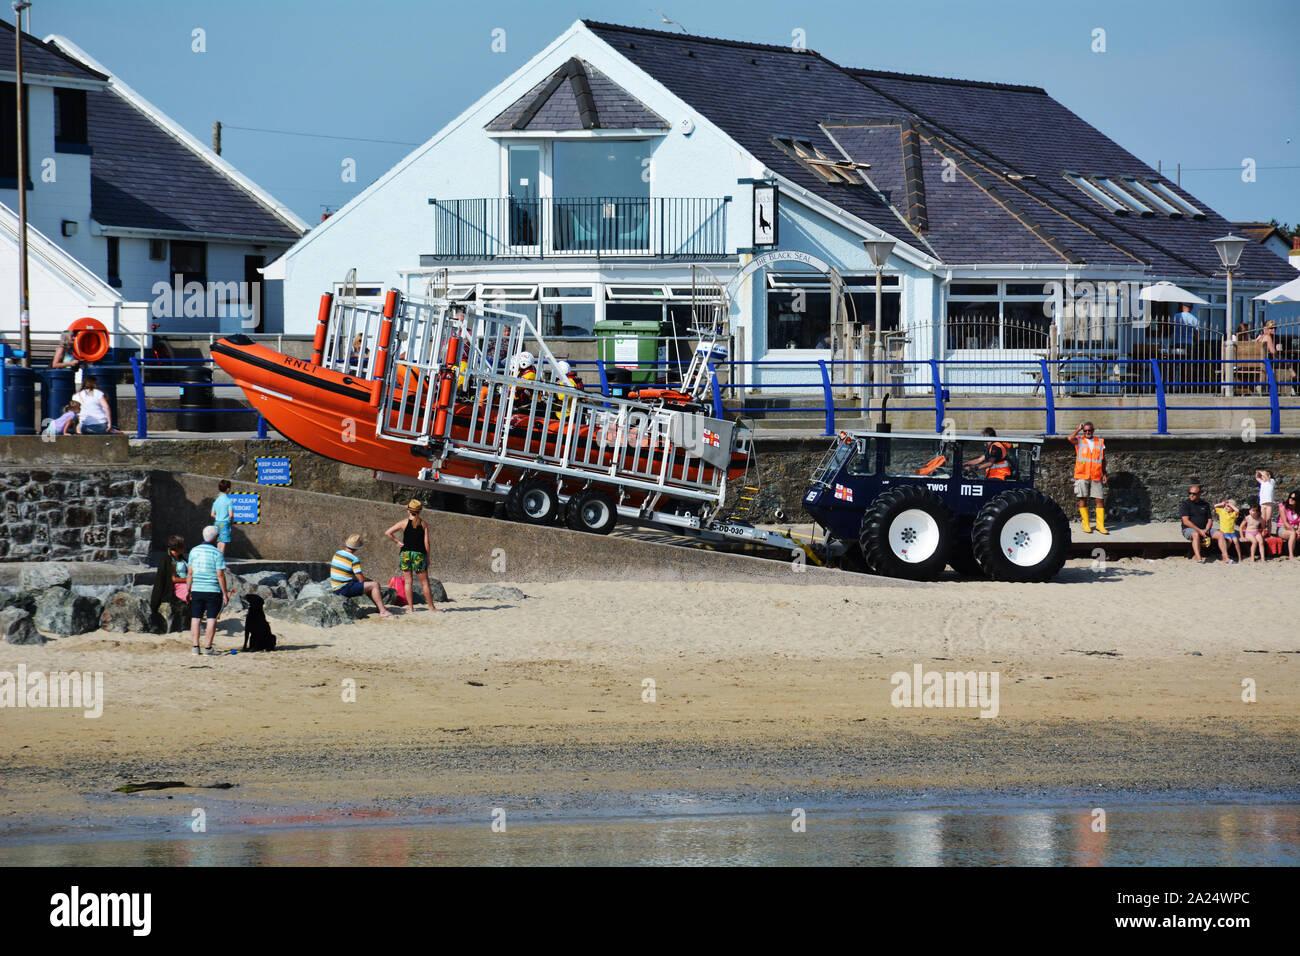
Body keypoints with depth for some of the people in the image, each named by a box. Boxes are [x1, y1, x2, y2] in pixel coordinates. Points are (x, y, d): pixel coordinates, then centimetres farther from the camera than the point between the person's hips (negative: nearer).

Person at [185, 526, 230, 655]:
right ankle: (209, 647, -1)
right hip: (213, 591, -4)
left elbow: (189, 573, 6)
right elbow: (220, 575, -10)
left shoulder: (194, 551, 4)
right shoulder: (217, 553, -9)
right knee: (212, 619, 1)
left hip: (197, 590, 4)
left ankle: (195, 646, 4)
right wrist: (225, 593, -5)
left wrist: (188, 590, 14)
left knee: (195, 618, 7)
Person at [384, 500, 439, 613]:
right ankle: (431, 607, 8)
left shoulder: (404, 523, 0)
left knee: (408, 581, 5)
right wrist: (428, 558, 6)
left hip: (406, 553, 0)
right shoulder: (424, 524, 1)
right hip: (419, 553, 0)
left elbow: (388, 533, -3)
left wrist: (397, 542, 8)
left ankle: (410, 607, 2)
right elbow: (426, 542, 0)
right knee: (424, 581, 6)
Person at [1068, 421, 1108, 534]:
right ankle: (1086, 525, 5)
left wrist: (1104, 474, 10)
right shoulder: (1079, 441, 6)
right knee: (1083, 500, -1)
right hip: (1081, 476, -2)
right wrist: (1078, 429, -4)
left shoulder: (1100, 442, 12)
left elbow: (1103, 459, 17)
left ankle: (1100, 525, 2)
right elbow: (1070, 438, -16)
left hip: (1096, 477, 2)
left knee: (1099, 500, -3)